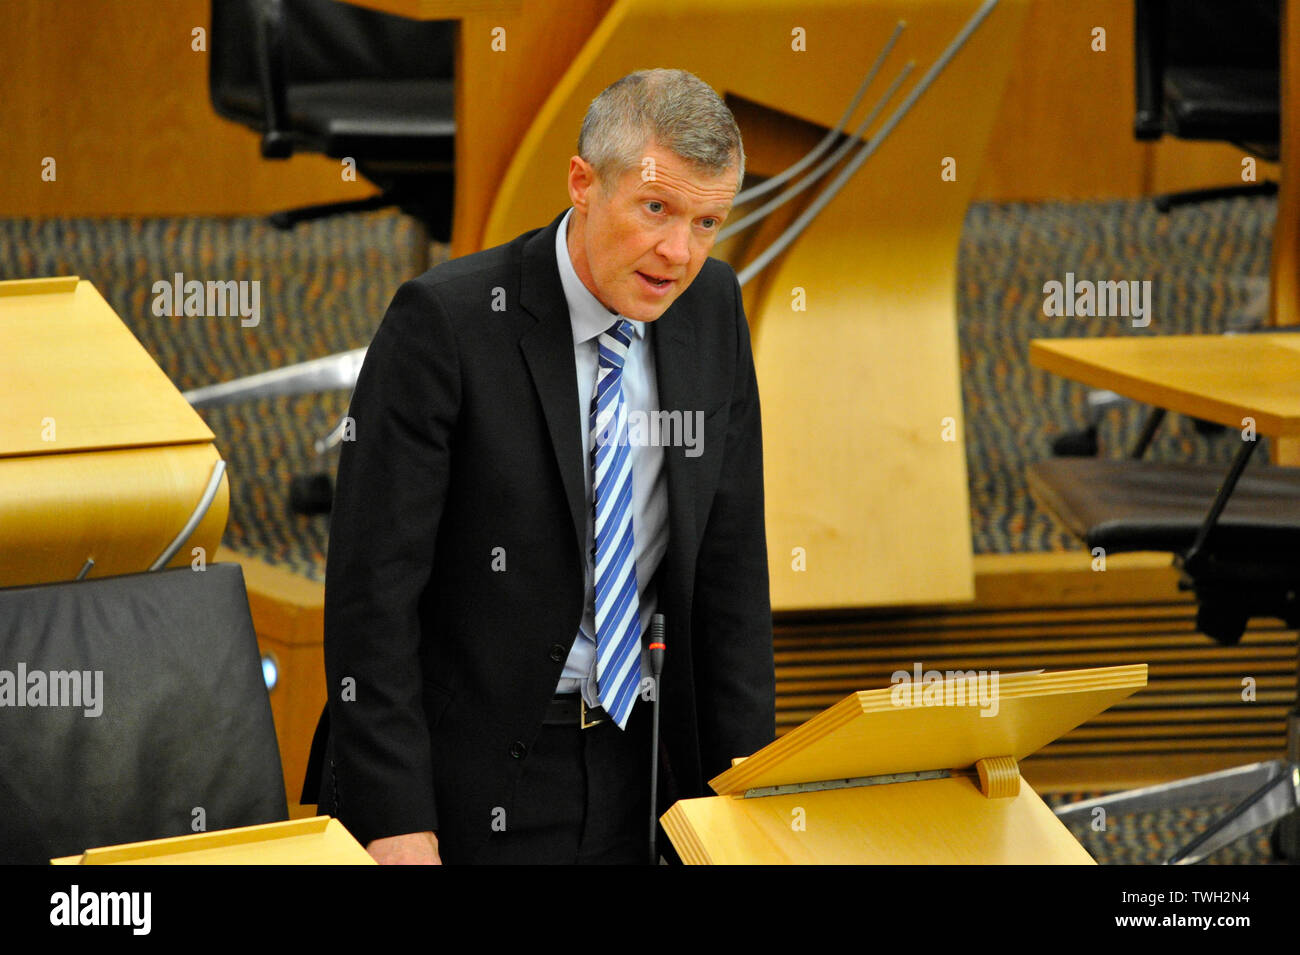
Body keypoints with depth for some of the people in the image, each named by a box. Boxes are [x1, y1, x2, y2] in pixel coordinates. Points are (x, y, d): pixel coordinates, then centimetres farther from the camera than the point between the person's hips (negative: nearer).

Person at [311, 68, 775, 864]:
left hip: (645, 769, 5)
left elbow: (731, 562, 9)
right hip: (477, 786, -5)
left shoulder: (712, 308, 3)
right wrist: (396, 821, -20)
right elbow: (373, 587, -16)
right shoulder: (444, 322, -15)